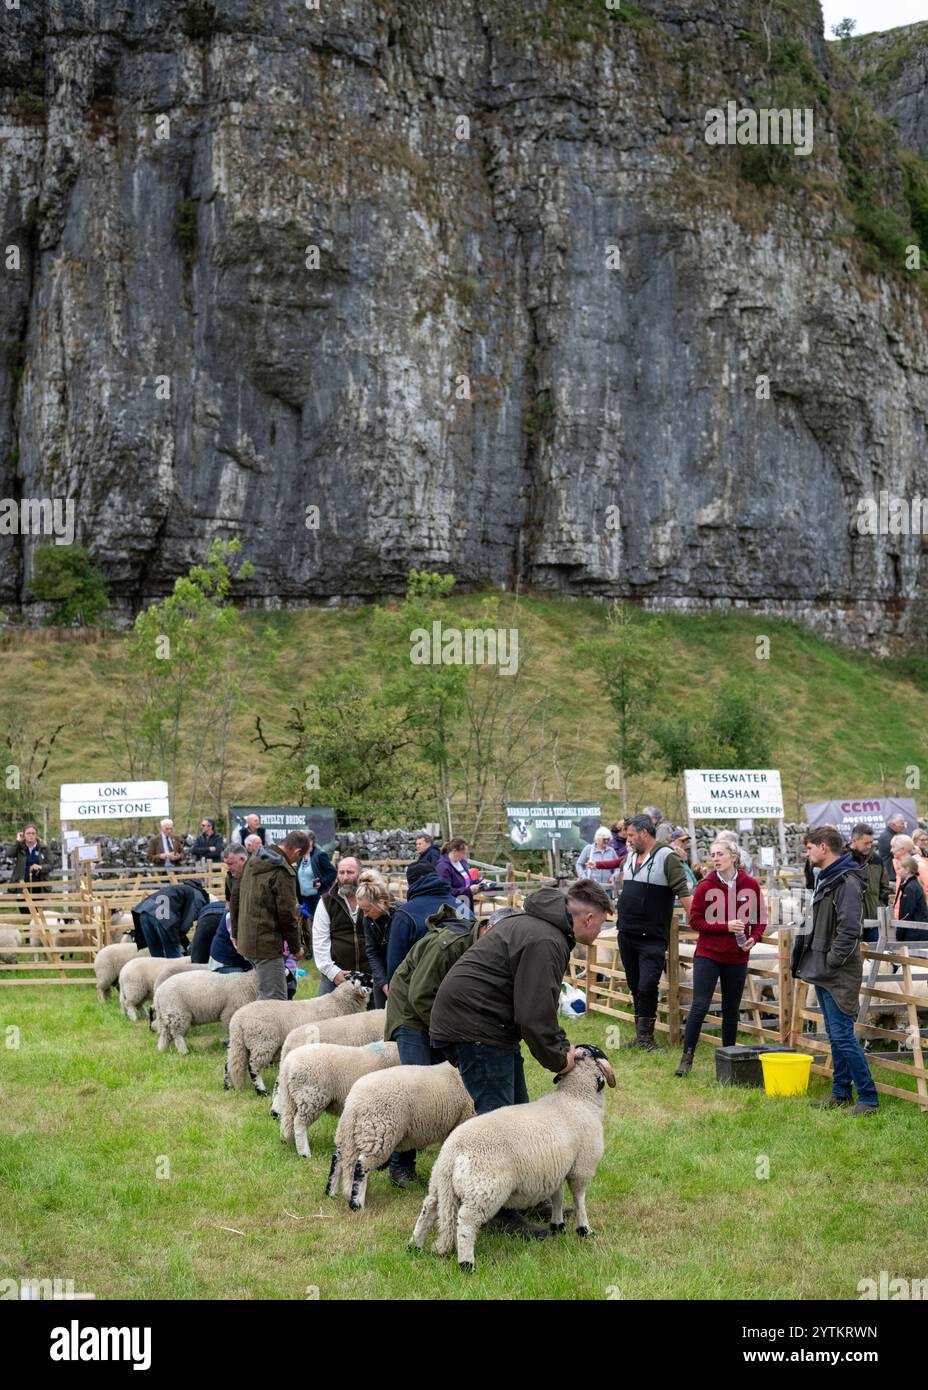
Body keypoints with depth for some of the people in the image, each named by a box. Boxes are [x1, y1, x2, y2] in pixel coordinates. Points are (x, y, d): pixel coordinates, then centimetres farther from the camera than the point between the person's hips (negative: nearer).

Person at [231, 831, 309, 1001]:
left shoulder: (252, 861, 11)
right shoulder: (283, 872, -16)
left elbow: (235, 896, 18)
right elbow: (287, 914, -14)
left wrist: (236, 933, 26)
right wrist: (296, 948, -1)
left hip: (245, 941, 9)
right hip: (267, 945, -9)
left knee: (266, 995, 19)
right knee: (275, 999, -7)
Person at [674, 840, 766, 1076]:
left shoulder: (750, 885, 0)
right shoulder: (705, 887, -5)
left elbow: (760, 917, 11)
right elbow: (695, 921, -5)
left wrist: (754, 937, -7)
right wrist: (725, 926, -17)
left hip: (737, 958, 2)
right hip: (708, 955, -2)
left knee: (731, 1010, 11)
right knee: (699, 1006, -9)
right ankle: (687, 1057, -4)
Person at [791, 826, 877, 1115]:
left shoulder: (846, 883, -17)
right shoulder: (825, 879, 15)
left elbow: (849, 929, -25)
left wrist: (831, 963, -20)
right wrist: (815, 963, 14)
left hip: (839, 976, -10)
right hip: (824, 974, 10)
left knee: (842, 1036, -10)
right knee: (835, 1035, 15)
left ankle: (868, 1098, -5)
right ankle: (841, 1093, 23)